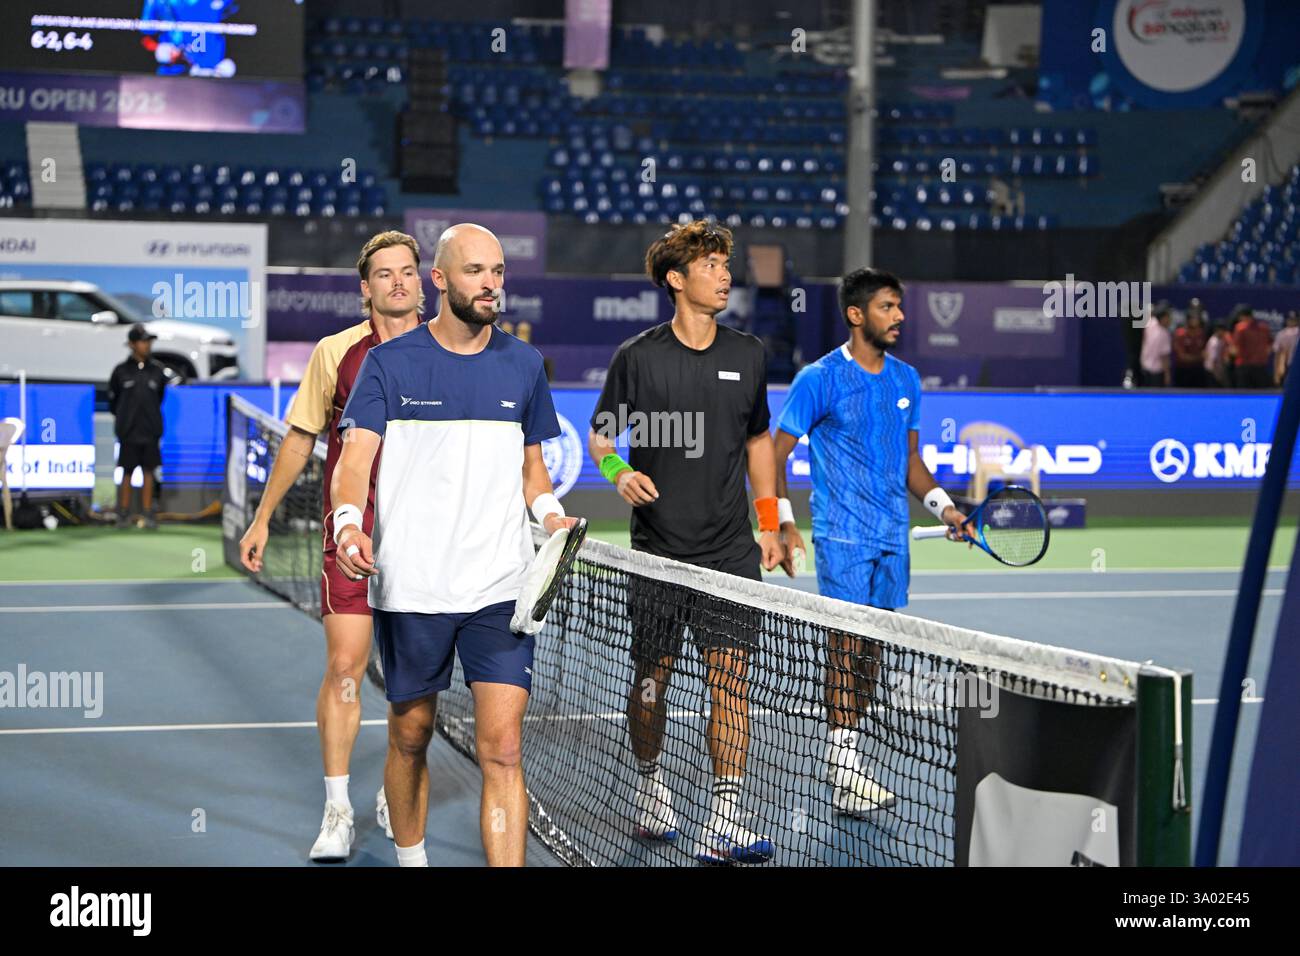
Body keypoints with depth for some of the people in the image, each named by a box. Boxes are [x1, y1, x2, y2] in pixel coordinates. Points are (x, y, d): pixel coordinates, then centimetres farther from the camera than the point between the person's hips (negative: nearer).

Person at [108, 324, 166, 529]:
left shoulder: (157, 371, 6)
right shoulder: (121, 371, 0)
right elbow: (113, 399, 8)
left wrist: (153, 418, 13)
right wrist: (122, 417, 8)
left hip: (151, 432, 2)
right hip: (128, 432, -2)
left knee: (149, 471, 3)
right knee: (127, 473, 2)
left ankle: (147, 512, 9)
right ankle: (124, 513, 10)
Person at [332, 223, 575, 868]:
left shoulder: (522, 364, 9)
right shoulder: (389, 362, 1)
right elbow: (355, 458, -8)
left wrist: (550, 514, -1)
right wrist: (348, 522, -28)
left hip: (501, 589, 1)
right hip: (409, 589, -1)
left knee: (502, 749, -9)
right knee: (409, 737, 13)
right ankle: (410, 858, 34)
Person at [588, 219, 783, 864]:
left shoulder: (748, 356, 7)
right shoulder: (638, 357, -2)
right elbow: (599, 433, 5)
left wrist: (769, 521, 14)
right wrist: (619, 470, -17)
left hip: (730, 551, 2)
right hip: (657, 550, -1)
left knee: (730, 679, -9)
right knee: (652, 677, 9)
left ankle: (722, 823, -12)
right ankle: (649, 782, 35)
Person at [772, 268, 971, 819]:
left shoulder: (906, 379, 11)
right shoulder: (820, 379, -8)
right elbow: (774, 453, -6)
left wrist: (943, 506, 4)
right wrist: (784, 524, -15)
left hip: (893, 536, 6)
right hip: (843, 536, -6)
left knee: (873, 648, 10)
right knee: (848, 644, -8)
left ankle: (842, 754, 22)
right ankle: (844, 778, -4)